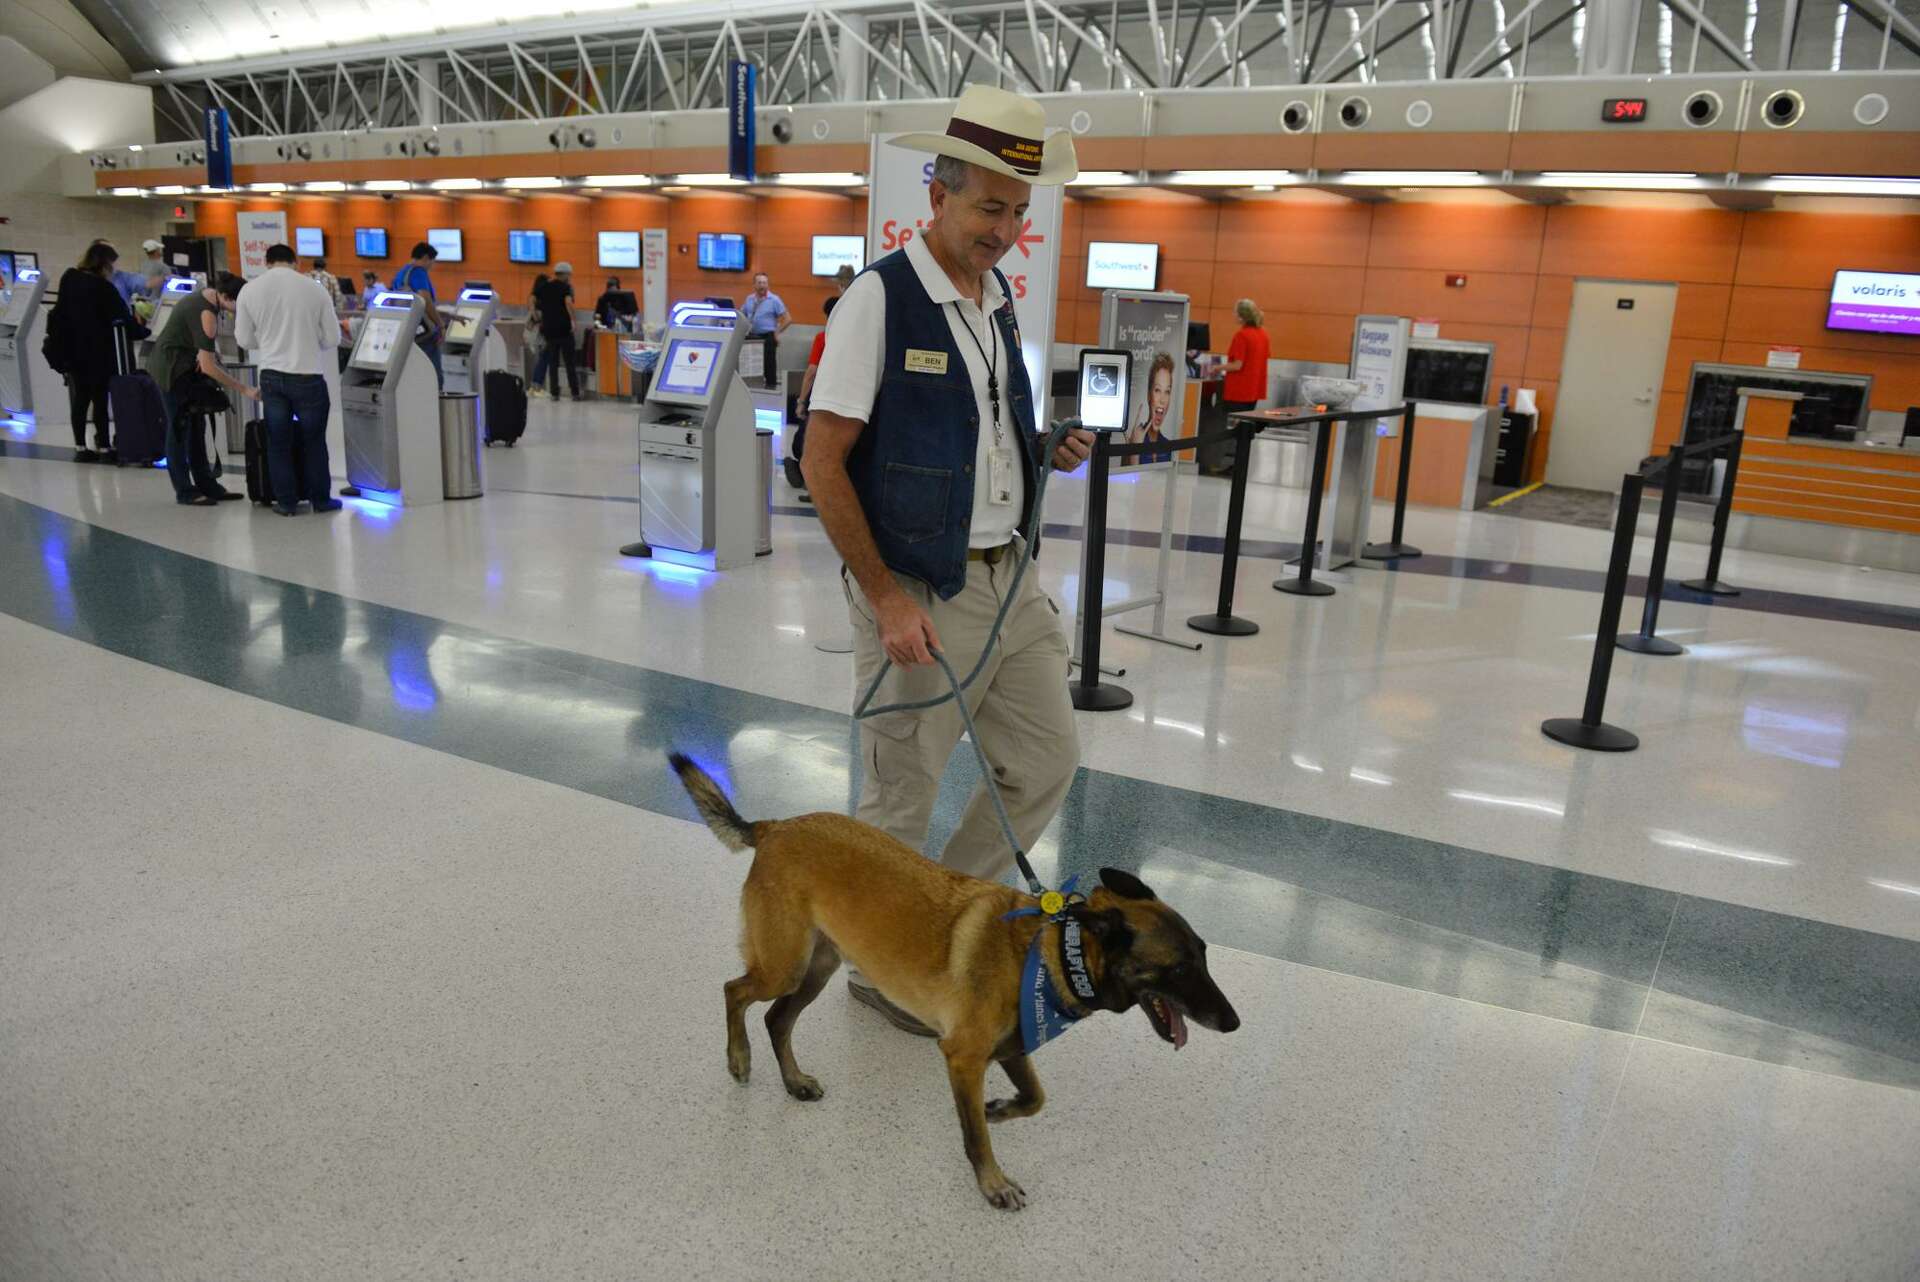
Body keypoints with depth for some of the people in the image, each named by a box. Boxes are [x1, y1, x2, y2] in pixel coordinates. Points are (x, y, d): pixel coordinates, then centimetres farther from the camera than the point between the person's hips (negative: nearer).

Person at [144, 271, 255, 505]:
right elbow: (208, 367, -30)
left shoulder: (207, 294, -1)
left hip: (184, 365, 9)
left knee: (195, 426, 9)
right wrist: (245, 390, -28)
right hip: (171, 368, -9)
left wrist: (205, 353, -1)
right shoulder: (207, 314, -28)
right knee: (179, 428, -3)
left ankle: (206, 485, 13)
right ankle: (185, 491, 3)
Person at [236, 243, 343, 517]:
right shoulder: (314, 288, -6)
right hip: (307, 377, -2)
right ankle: (320, 499, 18)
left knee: (278, 442, 13)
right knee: (314, 441, 12)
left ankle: (286, 502, 16)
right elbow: (333, 338, -2)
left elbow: (244, 340, 6)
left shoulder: (251, 290, -1)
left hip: (271, 376, 2)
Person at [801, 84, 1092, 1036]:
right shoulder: (880, 298, -14)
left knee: (1046, 762, 15)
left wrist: (1051, 451, 0)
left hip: (1007, 578, 8)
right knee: (902, 797, 6)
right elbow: (822, 463, -16)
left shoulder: (997, 299, 10)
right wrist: (887, 598, -18)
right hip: (920, 593, -8)